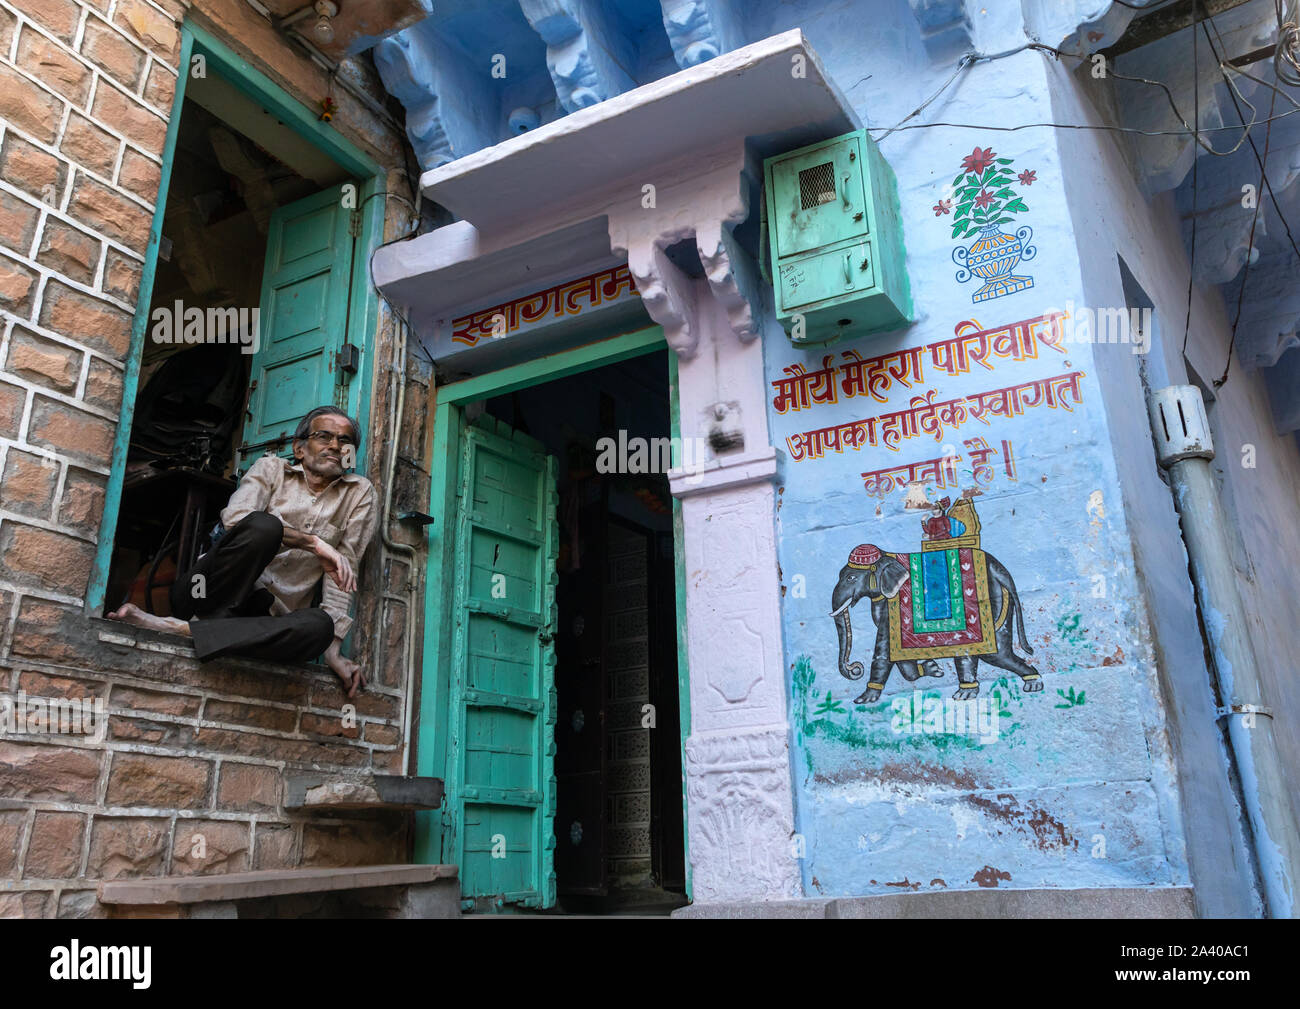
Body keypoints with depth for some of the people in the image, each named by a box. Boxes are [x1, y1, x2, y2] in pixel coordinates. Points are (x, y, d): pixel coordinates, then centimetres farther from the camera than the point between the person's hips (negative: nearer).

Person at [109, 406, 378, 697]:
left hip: (267, 617, 1)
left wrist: (333, 650, -10)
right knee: (263, 525, -29)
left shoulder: (360, 495, 11)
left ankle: (176, 628, -32)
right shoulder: (272, 468, 10)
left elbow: (342, 573, 1)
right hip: (206, 596, -1)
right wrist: (312, 542, -21)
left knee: (318, 625, -36)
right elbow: (235, 517, -11)